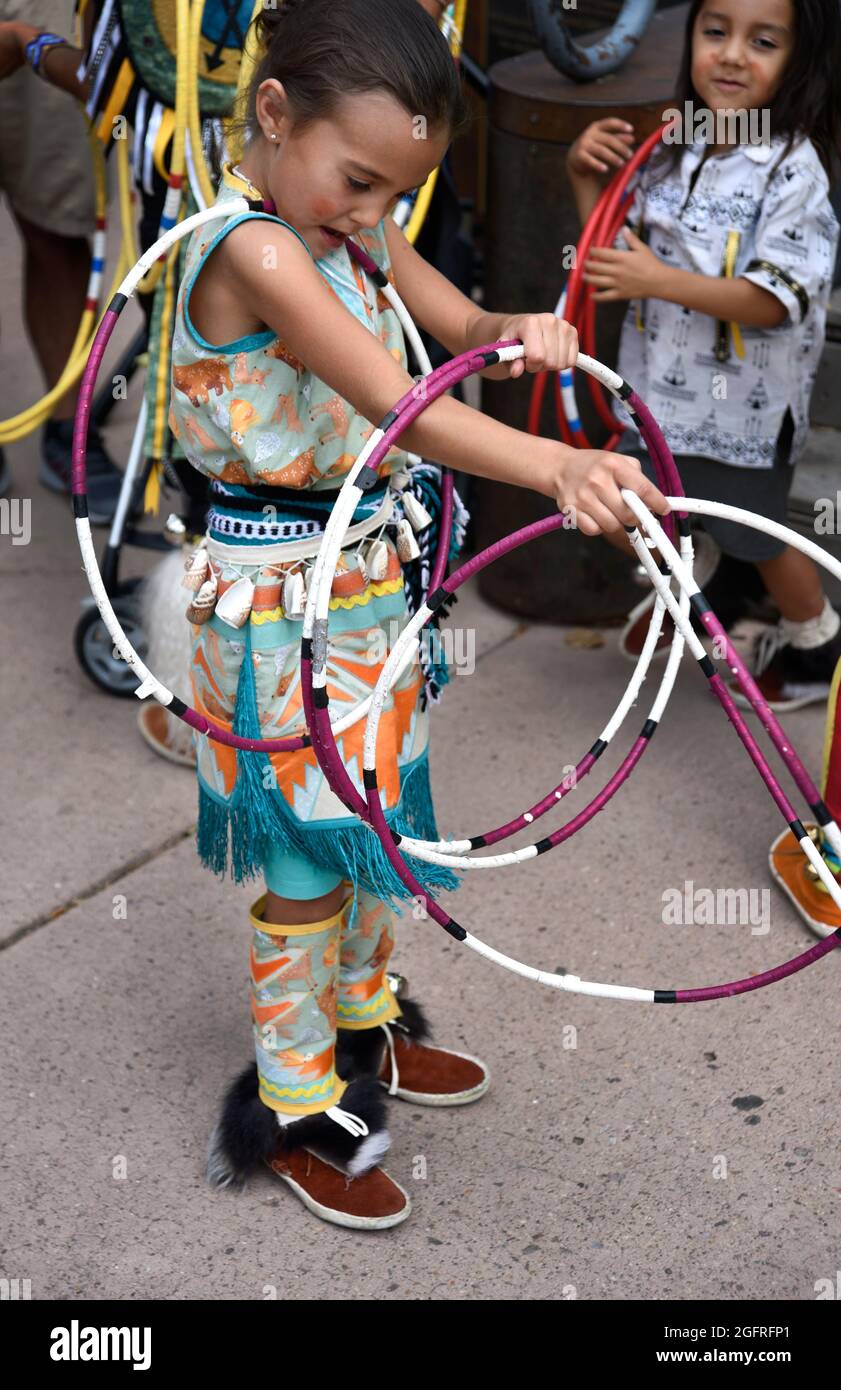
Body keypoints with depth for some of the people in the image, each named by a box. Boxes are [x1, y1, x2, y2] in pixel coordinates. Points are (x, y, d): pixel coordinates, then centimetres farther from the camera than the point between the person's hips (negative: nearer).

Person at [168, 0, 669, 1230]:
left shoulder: (353, 227, 4)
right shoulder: (254, 251, -25)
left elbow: (454, 322, 9)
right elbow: (396, 402, -37)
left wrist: (510, 331, -15)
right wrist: (556, 469, -50)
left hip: (367, 569, 9)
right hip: (279, 598, -9)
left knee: (377, 821, 22)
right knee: (306, 856, 3)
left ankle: (365, 1024, 44)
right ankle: (299, 1112, 21)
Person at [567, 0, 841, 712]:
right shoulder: (671, 153, 1)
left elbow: (774, 300, -26)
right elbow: (616, 251, 10)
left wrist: (662, 280, -33)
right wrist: (587, 178, -5)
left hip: (745, 405, -6)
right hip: (660, 386, 6)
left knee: (755, 535, 12)